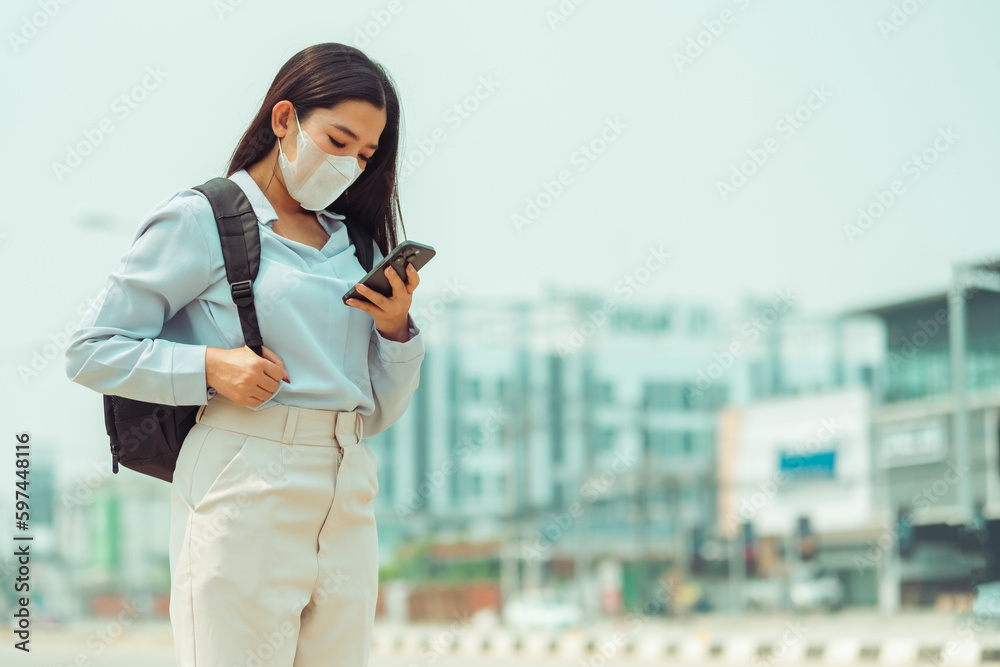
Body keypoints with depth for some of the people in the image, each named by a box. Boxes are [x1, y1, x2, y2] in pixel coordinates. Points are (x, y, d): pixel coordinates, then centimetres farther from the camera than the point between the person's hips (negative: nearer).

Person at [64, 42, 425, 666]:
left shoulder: (351, 242, 18)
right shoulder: (199, 219, 2)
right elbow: (92, 350, -2)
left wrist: (395, 330, 1)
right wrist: (211, 366, -14)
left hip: (350, 508, 6)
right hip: (246, 492, -6)